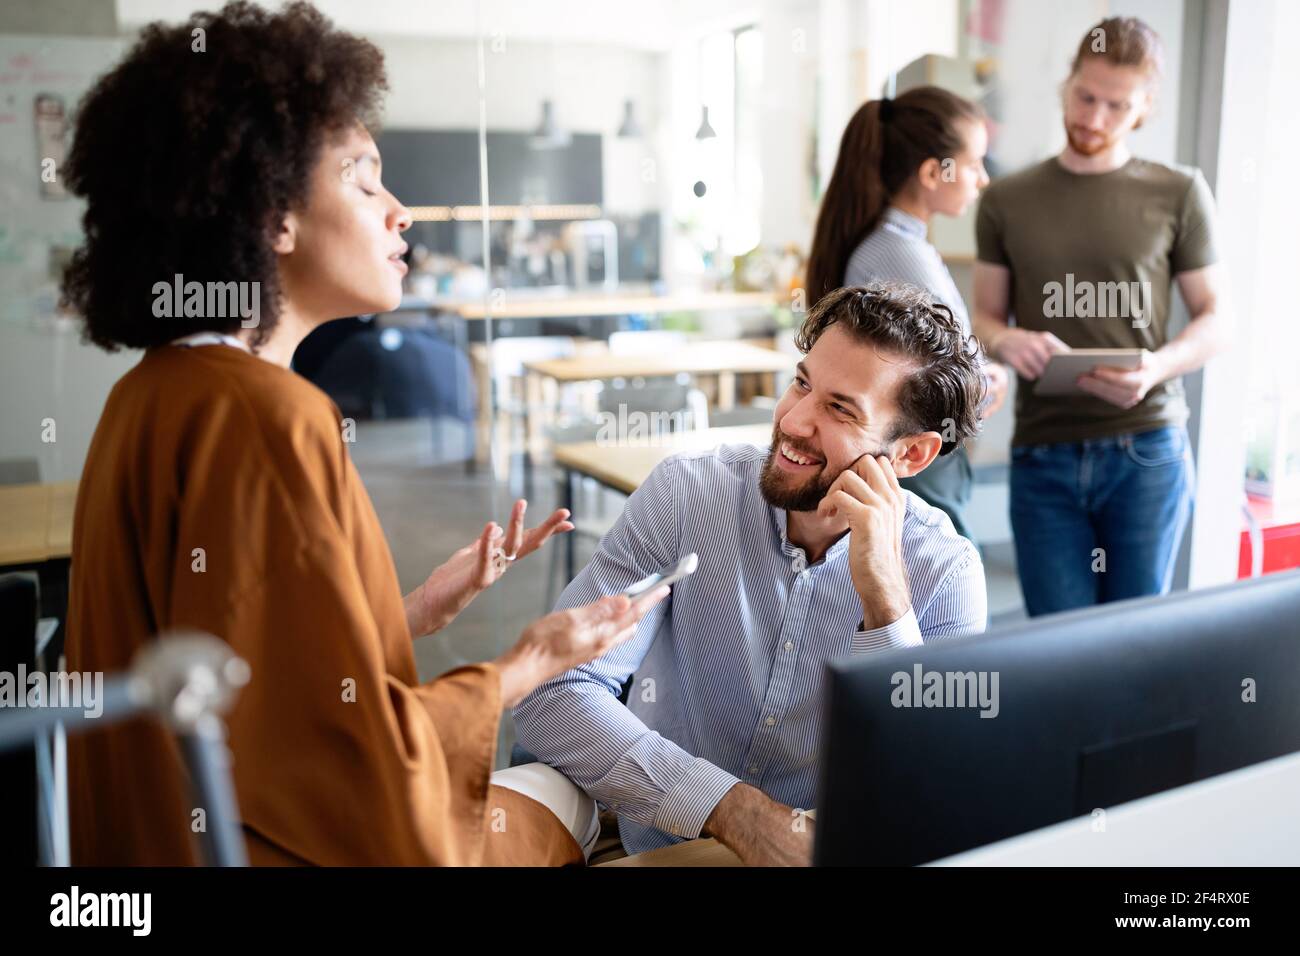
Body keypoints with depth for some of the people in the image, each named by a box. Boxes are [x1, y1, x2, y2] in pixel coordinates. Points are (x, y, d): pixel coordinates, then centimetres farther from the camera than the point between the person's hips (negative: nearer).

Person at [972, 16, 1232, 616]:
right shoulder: (1007, 200, 8)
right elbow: (985, 317, 11)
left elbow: (1216, 322, 7)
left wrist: (1157, 367, -14)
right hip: (1043, 454, 1)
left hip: (1147, 451, 0)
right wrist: (1007, 342, -13)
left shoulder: (1179, 195, 5)